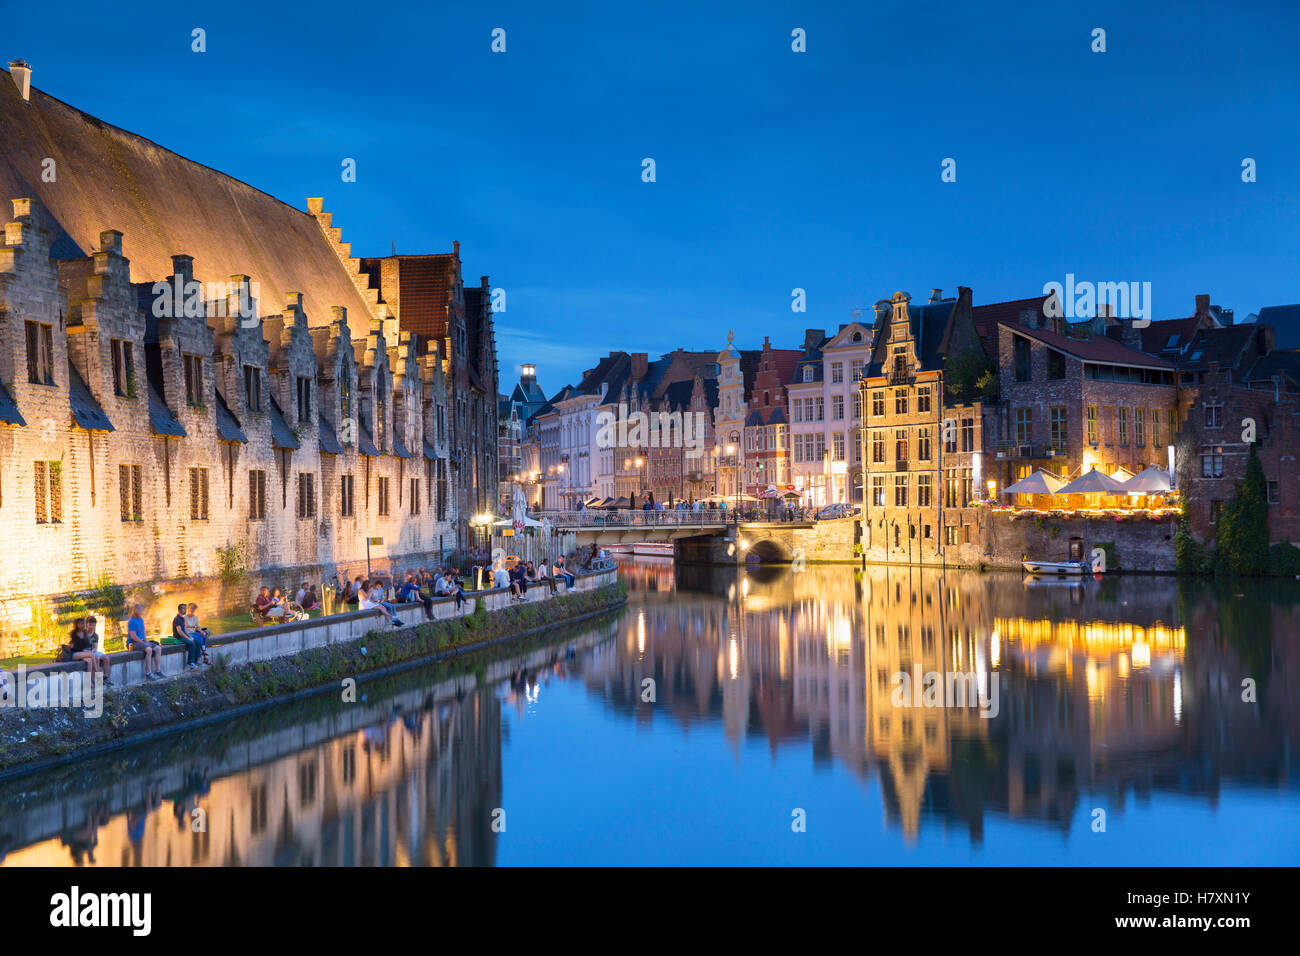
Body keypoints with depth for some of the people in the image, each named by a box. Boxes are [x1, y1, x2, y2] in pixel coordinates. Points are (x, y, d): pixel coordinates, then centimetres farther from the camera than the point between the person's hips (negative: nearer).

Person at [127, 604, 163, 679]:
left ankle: (158, 671, -9)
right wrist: (144, 643, -15)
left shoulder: (141, 619, 14)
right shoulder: (132, 621, -13)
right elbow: (133, 636, -18)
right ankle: (148, 674, -31)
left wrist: (147, 641, 3)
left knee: (158, 648, -8)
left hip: (142, 641, 9)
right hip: (133, 643, -9)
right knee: (149, 649, -32)